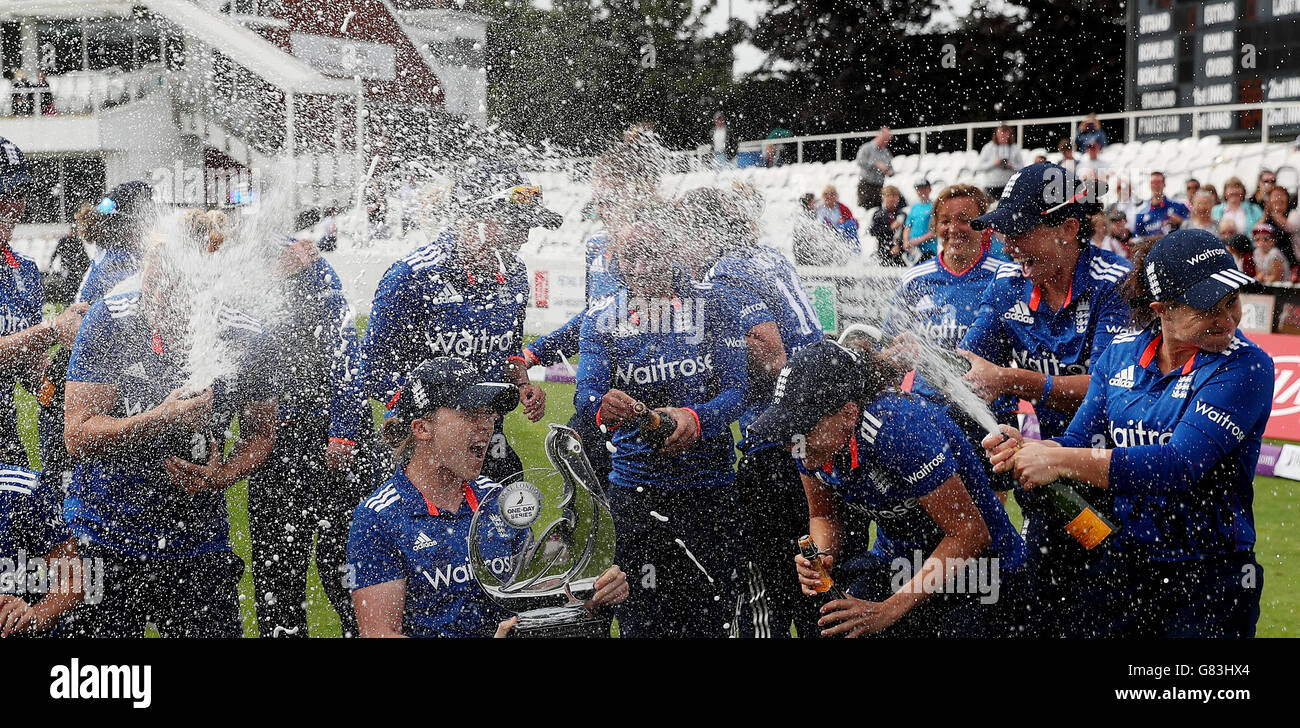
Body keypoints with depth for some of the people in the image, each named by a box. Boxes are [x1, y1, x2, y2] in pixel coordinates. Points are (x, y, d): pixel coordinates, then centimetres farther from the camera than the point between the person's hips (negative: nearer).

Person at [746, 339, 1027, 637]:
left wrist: (888, 611, -30)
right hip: (895, 559, 5)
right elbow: (823, 516, 7)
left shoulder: (899, 428, -32)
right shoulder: (812, 441, -12)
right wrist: (823, 558, -17)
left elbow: (970, 533, -28)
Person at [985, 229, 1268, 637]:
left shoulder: (1246, 366, -16)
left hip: (1210, 584, -4)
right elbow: (1080, 440, 1)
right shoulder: (1121, 353, 2)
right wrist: (1027, 451, -22)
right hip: (1121, 568, 5)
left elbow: (1179, 466, -26)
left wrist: (1061, 461, -27)